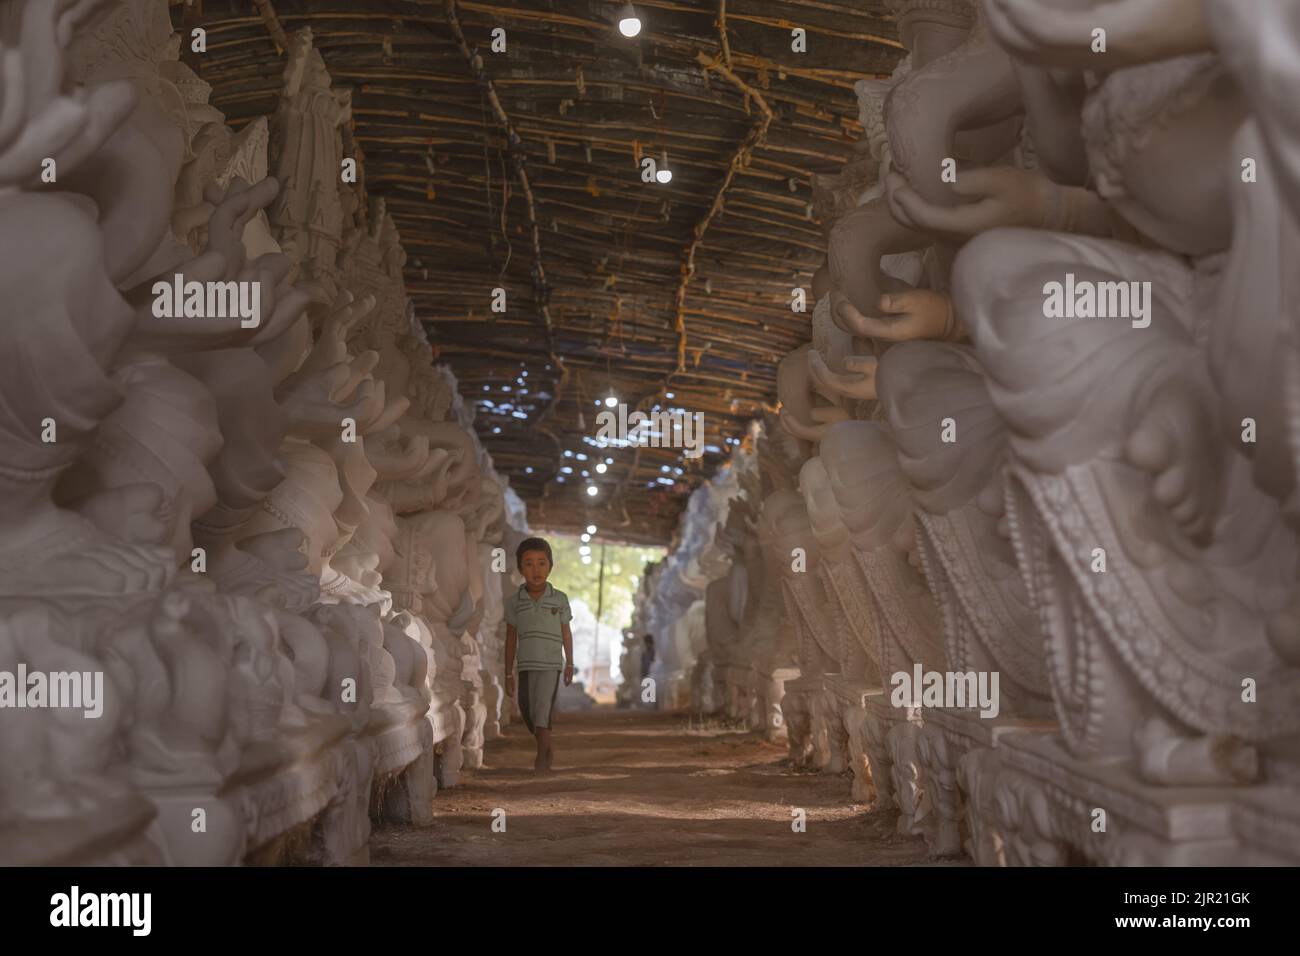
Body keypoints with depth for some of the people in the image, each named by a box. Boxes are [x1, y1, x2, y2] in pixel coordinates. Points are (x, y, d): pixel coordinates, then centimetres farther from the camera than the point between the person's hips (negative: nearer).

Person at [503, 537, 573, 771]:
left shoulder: (560, 599, -3)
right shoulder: (514, 602, 0)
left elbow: (566, 633, 8)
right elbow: (511, 639, 6)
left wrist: (570, 665, 12)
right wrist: (508, 673, 8)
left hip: (551, 666, -3)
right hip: (526, 667, 3)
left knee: (542, 715, -10)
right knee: (528, 714, 11)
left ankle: (541, 761, -3)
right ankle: (547, 750, 34)